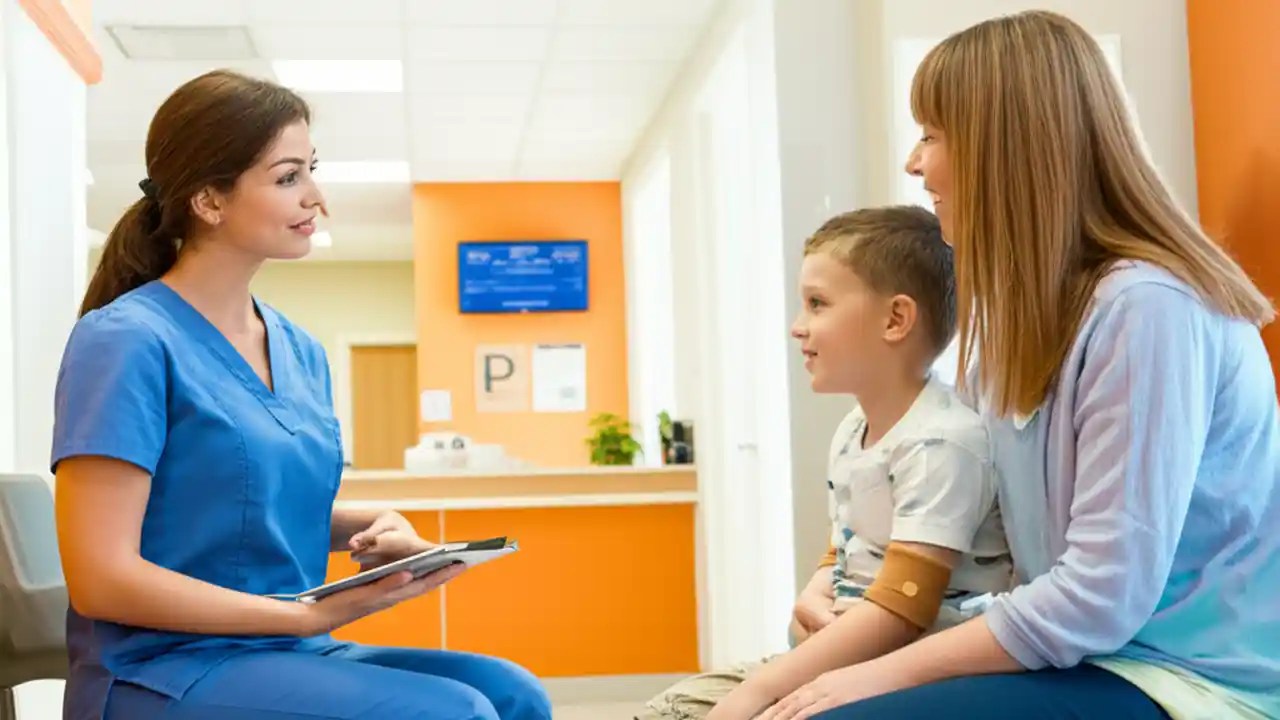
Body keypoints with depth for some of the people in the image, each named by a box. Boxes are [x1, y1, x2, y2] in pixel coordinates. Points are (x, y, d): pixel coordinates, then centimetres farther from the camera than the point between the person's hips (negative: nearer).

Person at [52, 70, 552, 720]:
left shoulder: (300, 350, 10)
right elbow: (101, 578, -17)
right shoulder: (127, 340, -12)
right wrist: (311, 614, -18)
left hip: (288, 656, 7)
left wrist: (371, 526, 0)